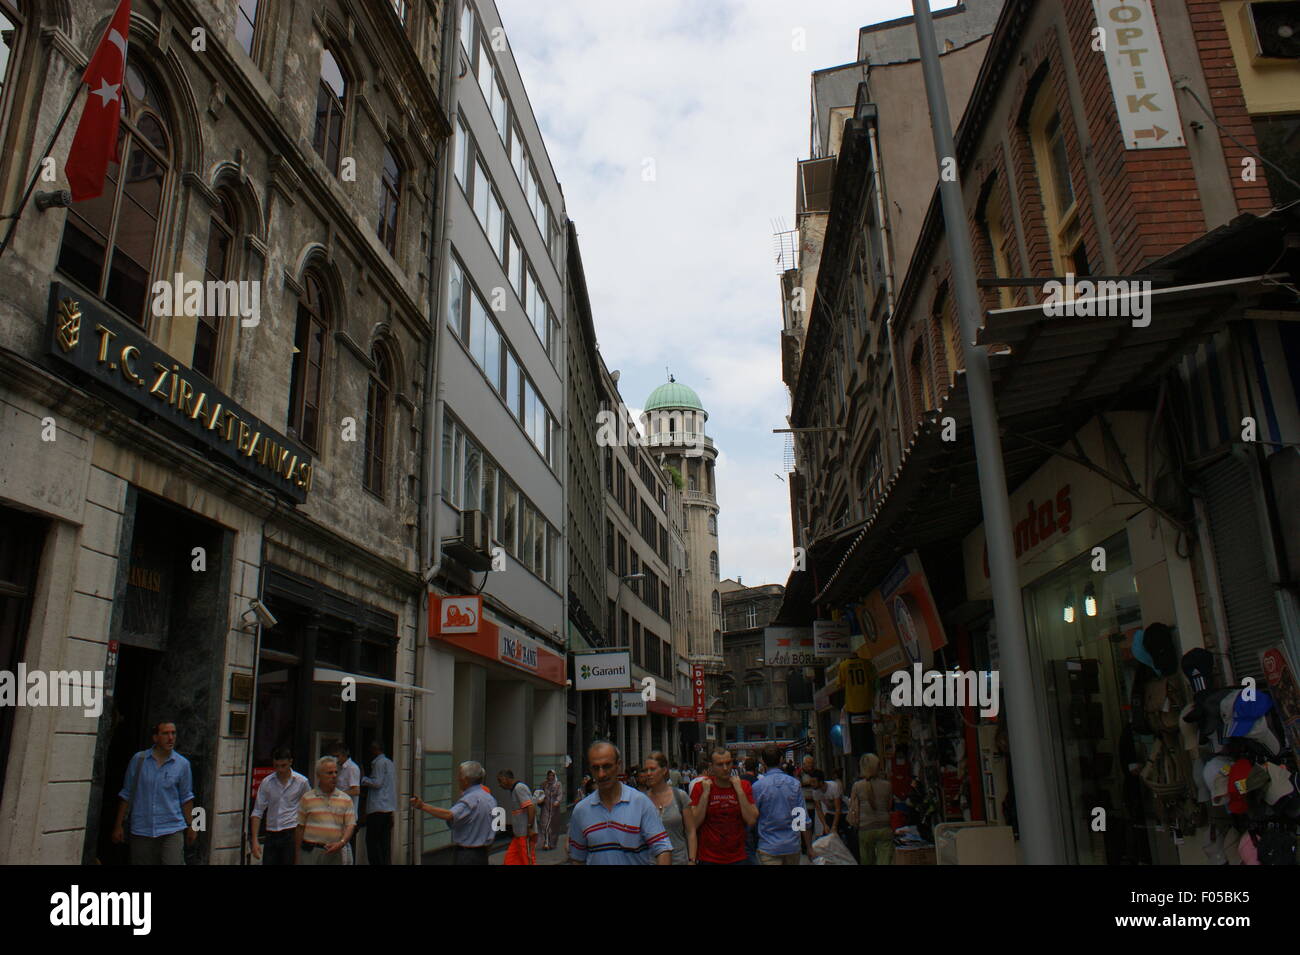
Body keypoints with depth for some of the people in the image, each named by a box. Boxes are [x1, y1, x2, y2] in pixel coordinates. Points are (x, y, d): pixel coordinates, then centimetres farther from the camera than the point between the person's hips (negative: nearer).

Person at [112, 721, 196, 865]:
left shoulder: (182, 764, 1)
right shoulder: (138, 760, 0)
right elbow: (126, 794, 8)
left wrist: (191, 826, 11)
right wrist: (119, 825, 8)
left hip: (172, 830, -1)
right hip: (141, 830, 1)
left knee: (174, 862, -11)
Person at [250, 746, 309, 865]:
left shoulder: (301, 782, -1)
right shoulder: (266, 782, 4)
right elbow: (257, 812, 5)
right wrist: (255, 840, -2)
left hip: (292, 833, -3)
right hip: (271, 834, 3)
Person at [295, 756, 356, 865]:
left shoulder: (345, 799, 7)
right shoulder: (307, 798, 5)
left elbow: (351, 825, 3)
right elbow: (300, 827, 7)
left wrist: (341, 843, -15)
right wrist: (297, 856, 5)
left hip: (337, 853, 1)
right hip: (311, 852, 0)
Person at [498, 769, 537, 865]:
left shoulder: (519, 788, -13)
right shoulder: (514, 789, 18)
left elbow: (531, 807, -22)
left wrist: (530, 827, -23)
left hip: (526, 834, -10)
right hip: (519, 833, 10)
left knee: (528, 860, -4)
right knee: (510, 859, 10)